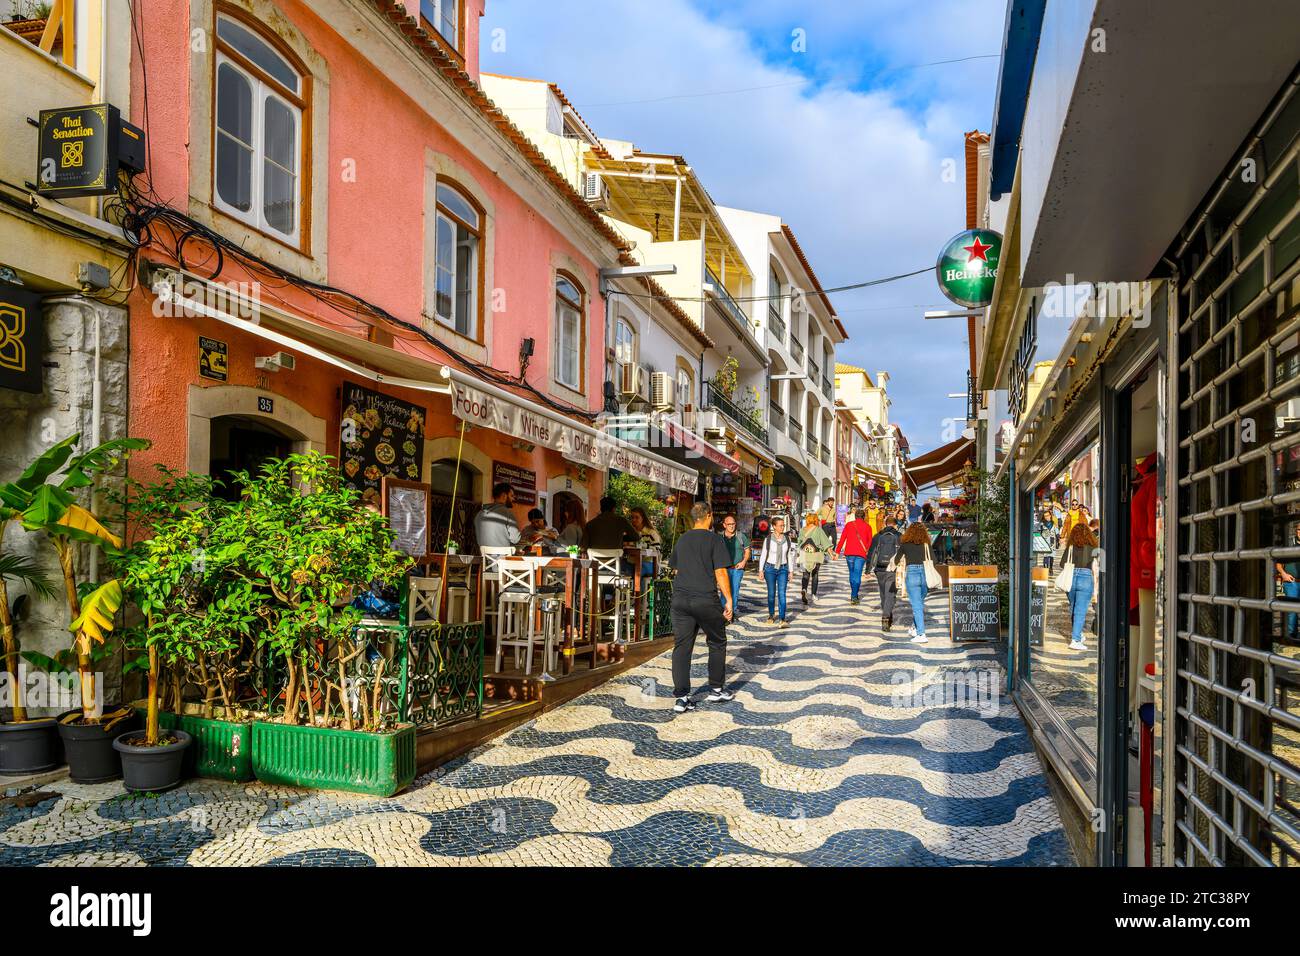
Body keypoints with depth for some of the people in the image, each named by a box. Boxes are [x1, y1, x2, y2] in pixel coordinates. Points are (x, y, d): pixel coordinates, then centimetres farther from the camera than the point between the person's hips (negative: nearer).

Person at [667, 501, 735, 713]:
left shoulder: (682, 540, 12)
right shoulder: (714, 539, -6)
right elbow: (720, 572, -10)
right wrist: (728, 600, -5)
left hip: (680, 599, 5)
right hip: (706, 600, -4)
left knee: (682, 646, 4)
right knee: (717, 643, 15)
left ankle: (681, 697, 1)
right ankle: (716, 689, 23)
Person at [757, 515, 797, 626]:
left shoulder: (787, 539, 2)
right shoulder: (768, 539, -6)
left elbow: (790, 556, 9)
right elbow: (763, 555, 0)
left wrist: (791, 571, 8)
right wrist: (761, 570, -2)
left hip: (783, 569, 1)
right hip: (770, 568, -1)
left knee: (782, 594, -9)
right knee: (771, 593, 8)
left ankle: (782, 619, -13)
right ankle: (771, 615, 28)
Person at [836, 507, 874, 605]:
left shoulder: (849, 525, 7)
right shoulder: (867, 526, 5)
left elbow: (842, 539, 4)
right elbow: (870, 541, 6)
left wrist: (837, 552, 5)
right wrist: (867, 550, 21)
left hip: (849, 553, 2)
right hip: (861, 554, -2)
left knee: (851, 573, 16)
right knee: (857, 574, -3)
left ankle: (854, 595, 23)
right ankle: (854, 596, -11)